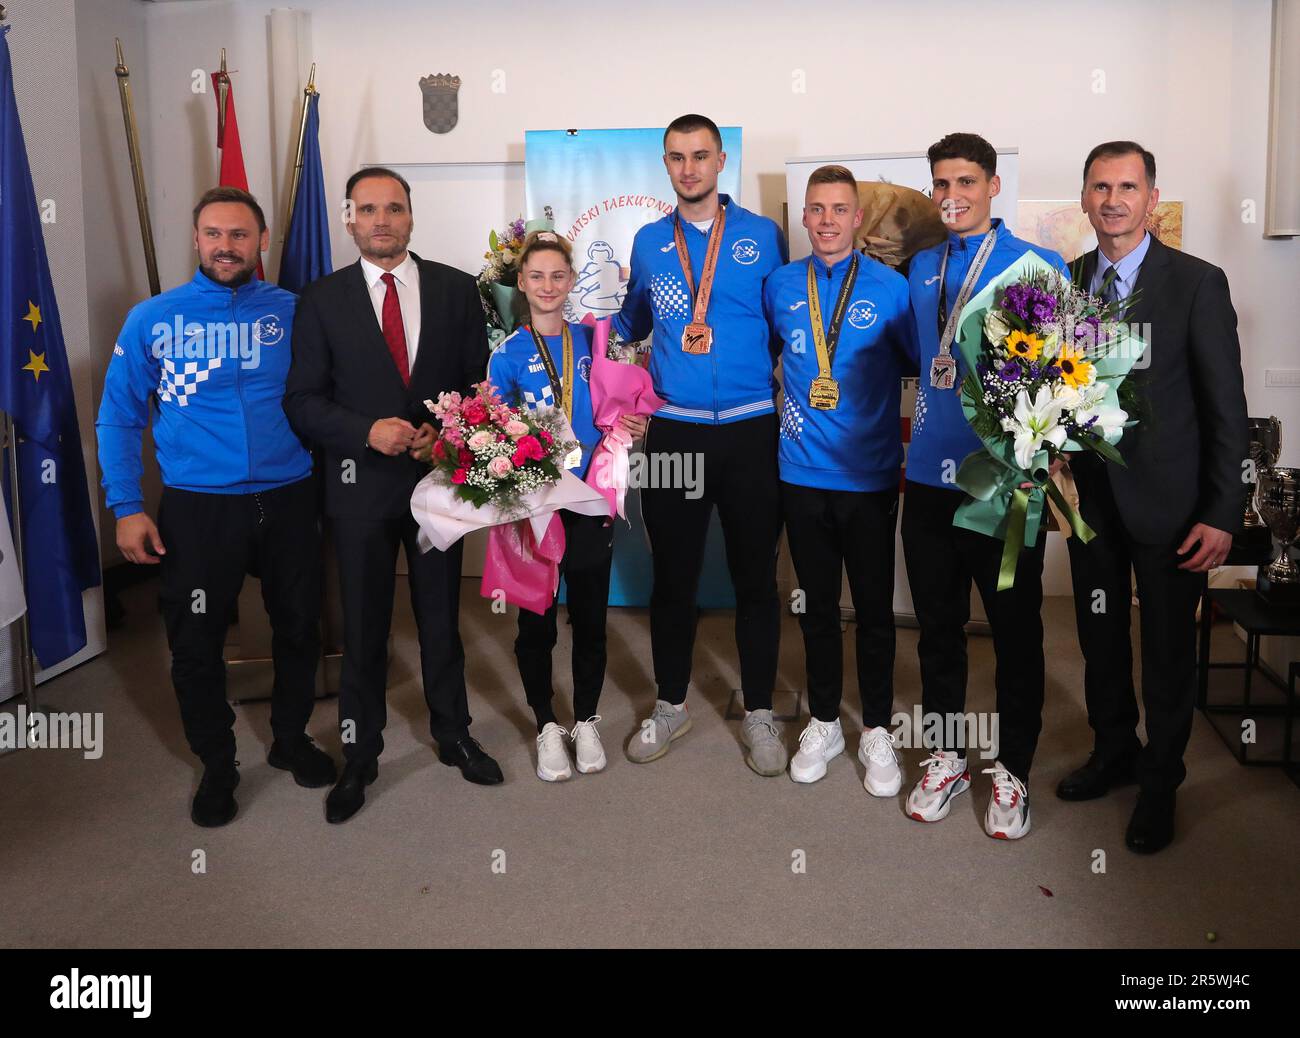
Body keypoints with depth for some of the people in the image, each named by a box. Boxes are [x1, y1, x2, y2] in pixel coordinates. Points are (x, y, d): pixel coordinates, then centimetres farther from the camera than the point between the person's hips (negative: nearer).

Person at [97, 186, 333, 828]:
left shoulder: (295, 313, 0)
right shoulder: (152, 318, -1)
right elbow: (119, 418, 2)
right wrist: (126, 508, -4)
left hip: (289, 500, 1)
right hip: (198, 508, -1)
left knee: (299, 628, 14)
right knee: (196, 645, 7)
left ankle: (290, 739, 38)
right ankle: (217, 766, 29)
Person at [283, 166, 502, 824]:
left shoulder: (456, 290, 3)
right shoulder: (322, 300, 0)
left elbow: (479, 379, 4)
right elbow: (303, 400, -2)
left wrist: (449, 432, -13)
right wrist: (368, 431, -18)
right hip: (360, 485, -1)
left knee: (442, 616, 15)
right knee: (363, 628, 9)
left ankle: (453, 735, 32)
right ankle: (359, 758, 24)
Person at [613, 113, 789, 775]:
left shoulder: (761, 236, 4)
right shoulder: (648, 242, 9)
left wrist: (776, 382, -2)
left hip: (749, 428, -1)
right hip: (672, 430, 2)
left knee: (755, 577, 7)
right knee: (672, 576, 9)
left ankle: (758, 713, 22)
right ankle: (670, 705, 27)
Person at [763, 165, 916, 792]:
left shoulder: (889, 287, -4)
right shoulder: (780, 286, 4)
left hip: (870, 476, -2)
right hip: (803, 474, 2)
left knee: (874, 608, 7)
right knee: (818, 604, 14)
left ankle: (876, 731, 24)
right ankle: (824, 723, 30)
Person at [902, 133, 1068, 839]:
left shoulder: (1039, 267, -3)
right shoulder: (920, 268, 11)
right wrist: (914, 426, 12)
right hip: (930, 475, 4)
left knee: (1015, 631, 6)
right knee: (938, 627, 13)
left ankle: (1012, 770, 23)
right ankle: (947, 756, 30)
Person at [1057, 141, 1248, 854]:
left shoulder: (1197, 283, -8)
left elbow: (1226, 408, -9)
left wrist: (1222, 514, -12)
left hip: (1169, 501, -4)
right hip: (1090, 496, 4)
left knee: (1168, 652, 8)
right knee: (1100, 640, 17)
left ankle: (1159, 783, 28)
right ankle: (1114, 752, 39)